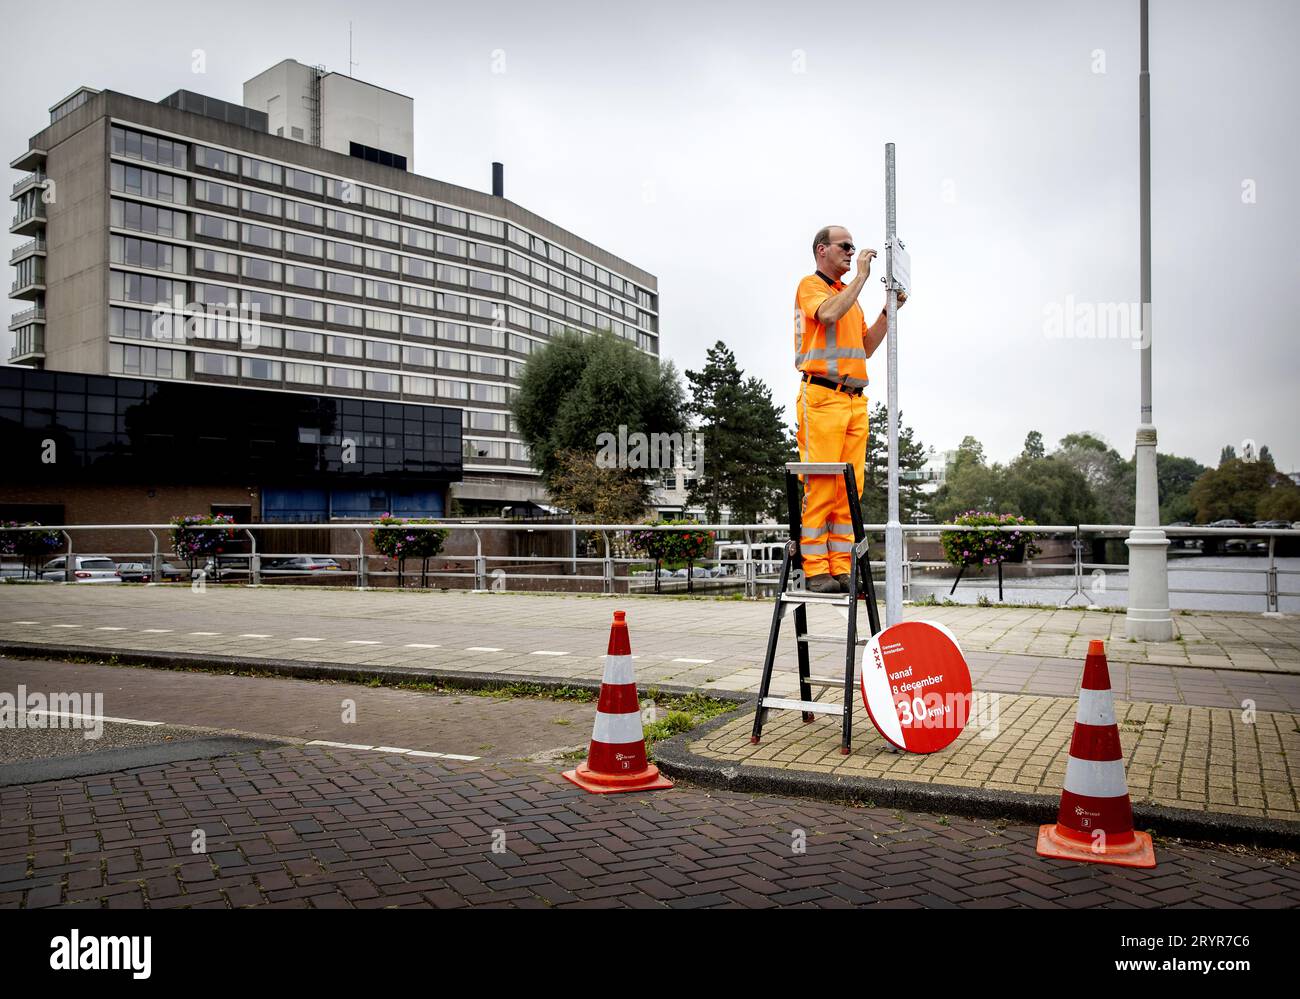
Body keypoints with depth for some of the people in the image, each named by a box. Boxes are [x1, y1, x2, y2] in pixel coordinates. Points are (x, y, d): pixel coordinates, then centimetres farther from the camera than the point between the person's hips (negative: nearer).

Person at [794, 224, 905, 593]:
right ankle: (815, 570, -9)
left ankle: (841, 568, 5)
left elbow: (867, 346, 25)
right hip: (821, 396, -8)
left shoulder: (849, 294, 27)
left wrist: (888, 311, 14)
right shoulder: (810, 285, 3)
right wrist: (861, 276, -10)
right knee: (820, 484, -11)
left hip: (855, 399, 8)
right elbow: (828, 315, -19)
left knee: (849, 487, 2)